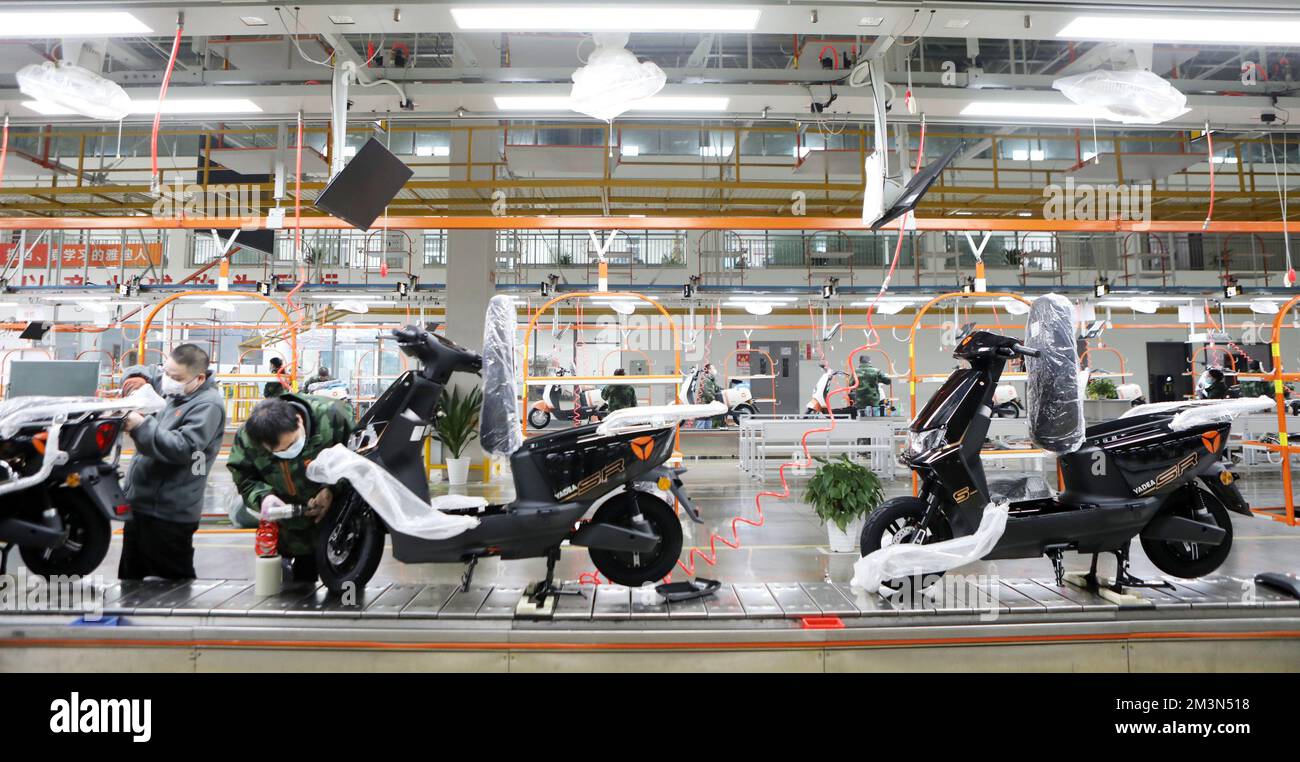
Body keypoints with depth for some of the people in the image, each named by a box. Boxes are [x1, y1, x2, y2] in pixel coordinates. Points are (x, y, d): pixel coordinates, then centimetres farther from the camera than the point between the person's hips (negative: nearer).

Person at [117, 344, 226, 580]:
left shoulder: (207, 406, -18)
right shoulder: (169, 389, 10)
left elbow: (182, 448, -27)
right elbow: (142, 372, 24)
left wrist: (141, 426, -28)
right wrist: (138, 378, 1)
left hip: (169, 514, -9)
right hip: (139, 505, 9)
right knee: (129, 578, 24)